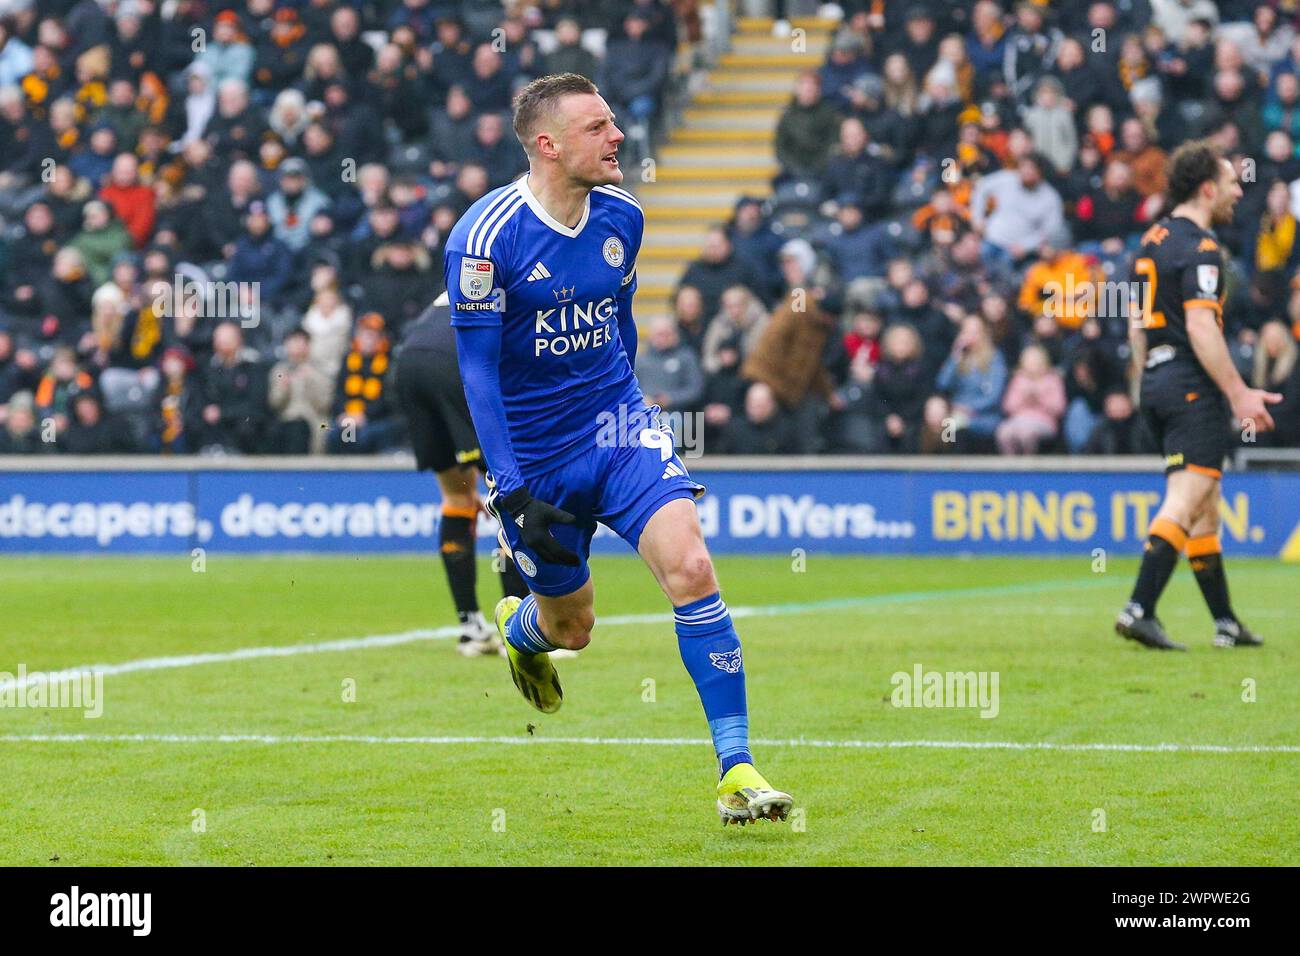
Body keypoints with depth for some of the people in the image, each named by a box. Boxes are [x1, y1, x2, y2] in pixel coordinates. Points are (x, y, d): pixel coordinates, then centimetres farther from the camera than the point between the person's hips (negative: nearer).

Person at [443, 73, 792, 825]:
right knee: (571, 626, 12)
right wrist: (515, 493, -19)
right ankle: (517, 627, 54)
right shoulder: (486, 238, -17)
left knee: (690, 566, -22)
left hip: (618, 425, 3)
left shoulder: (622, 217, -1)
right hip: (535, 453, -3)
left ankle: (737, 772, -19)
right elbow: (478, 370, -14)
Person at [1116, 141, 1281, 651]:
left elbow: (1137, 326, 19)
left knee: (1205, 508, 13)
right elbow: (1201, 327, -21)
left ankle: (1226, 622, 17)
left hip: (1156, 380, 10)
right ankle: (1139, 610, -22)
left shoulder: (1152, 241, 16)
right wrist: (1239, 393, -19)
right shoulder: (1198, 247, -13)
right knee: (1185, 504, -12)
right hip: (1193, 385, -10)